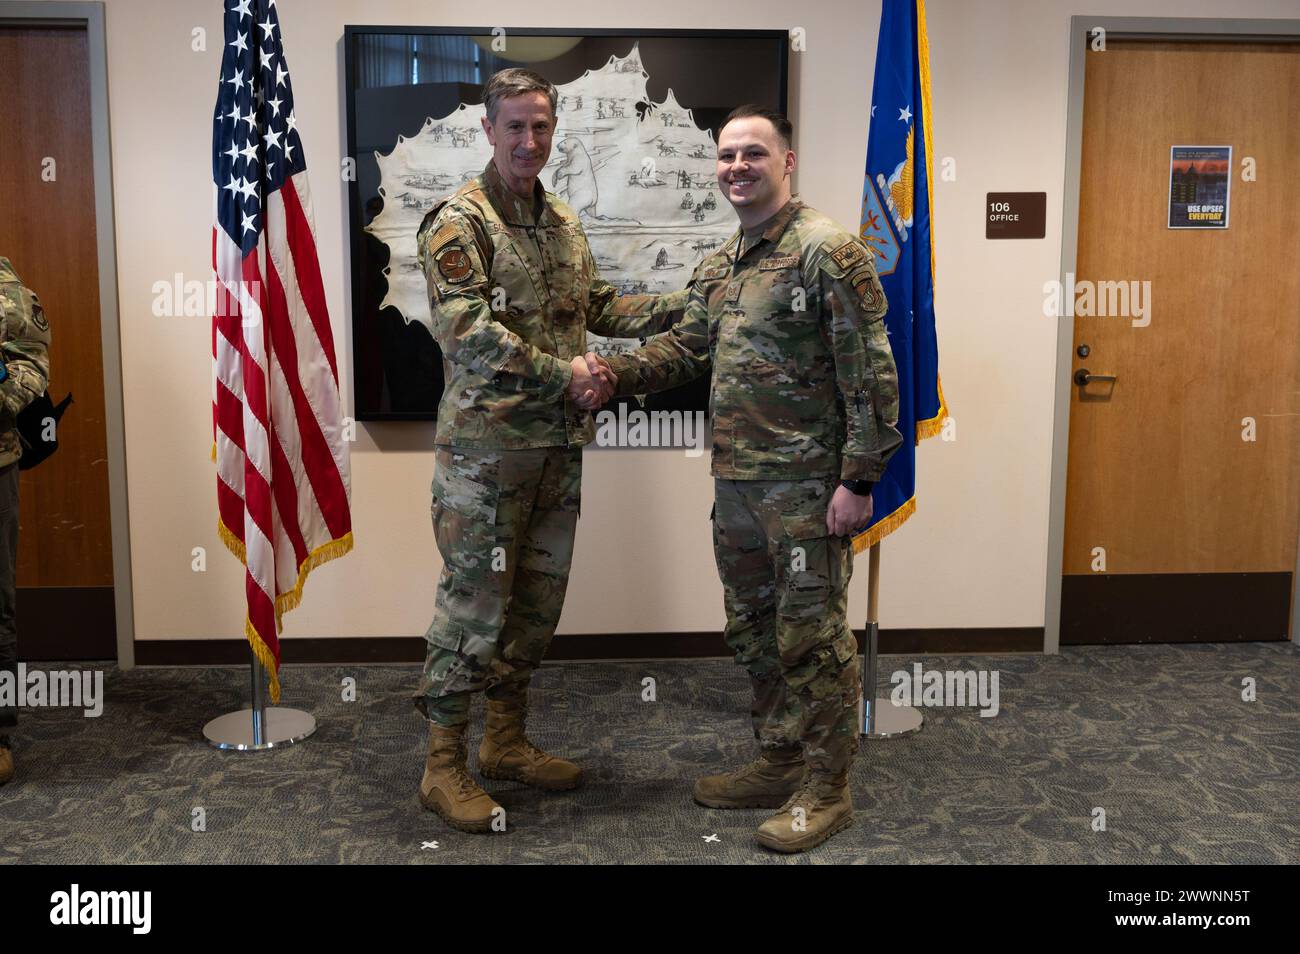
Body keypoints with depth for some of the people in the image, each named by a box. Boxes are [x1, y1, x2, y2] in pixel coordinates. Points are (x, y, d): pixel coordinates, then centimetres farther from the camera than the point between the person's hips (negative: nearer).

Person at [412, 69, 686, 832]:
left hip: (559, 447, 8)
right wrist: (561, 375, -22)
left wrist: (685, 304, 10)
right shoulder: (459, 223, -10)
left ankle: (507, 741, 28)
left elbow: (600, 306, 19)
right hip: (487, 447, -7)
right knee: (473, 605, -2)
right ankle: (444, 764, 12)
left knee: (538, 601, 14)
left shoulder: (565, 224, 14)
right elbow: (466, 331, -20)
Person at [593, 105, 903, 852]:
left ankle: (827, 788, 15)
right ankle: (781, 762, 33)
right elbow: (685, 350, 17)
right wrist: (614, 373, -2)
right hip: (736, 482, 8)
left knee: (812, 636, 0)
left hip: (806, 486, -8)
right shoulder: (718, 269, 14)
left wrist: (859, 478, -17)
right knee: (754, 629, 17)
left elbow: (870, 372, -14)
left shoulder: (828, 252, -11)